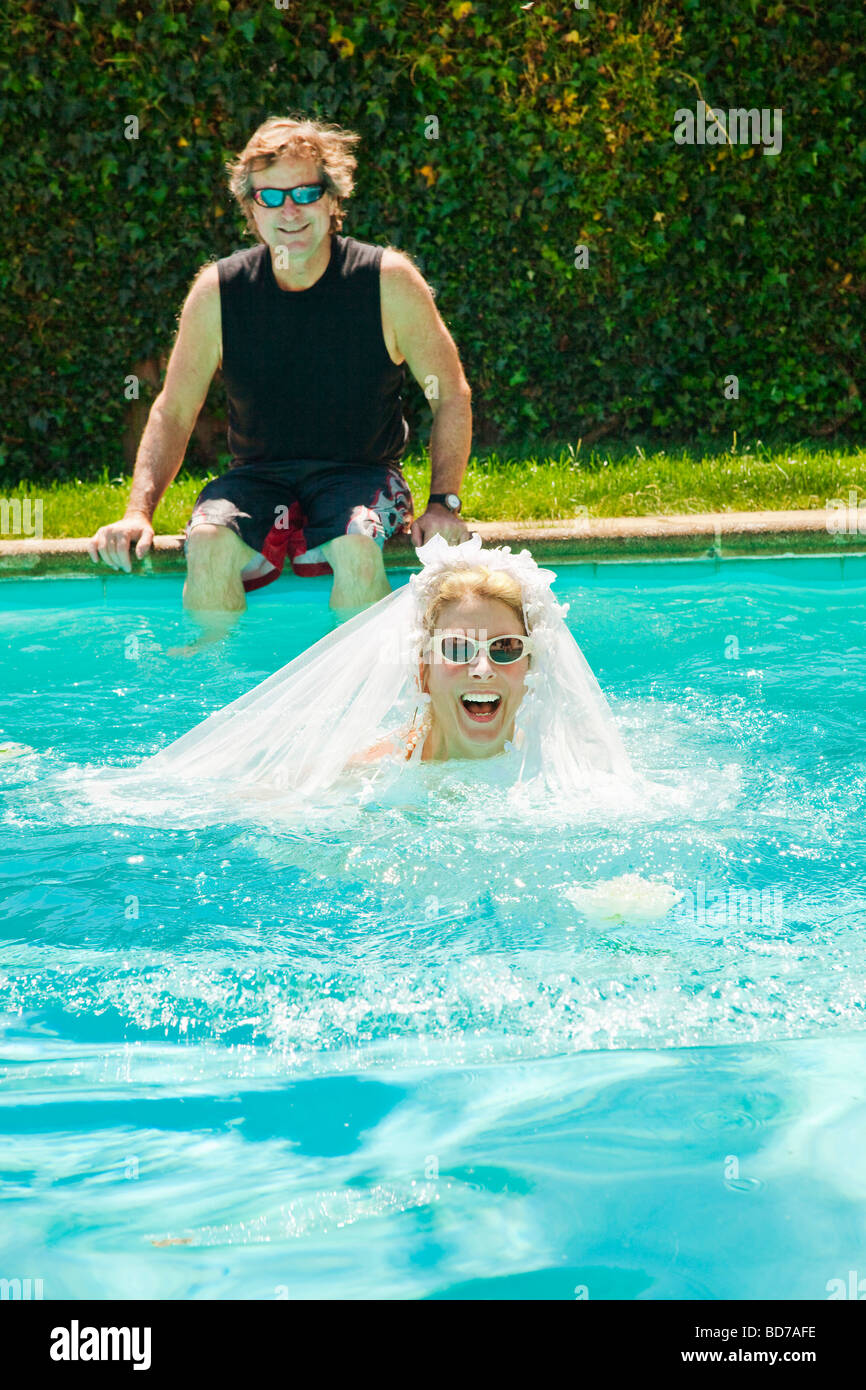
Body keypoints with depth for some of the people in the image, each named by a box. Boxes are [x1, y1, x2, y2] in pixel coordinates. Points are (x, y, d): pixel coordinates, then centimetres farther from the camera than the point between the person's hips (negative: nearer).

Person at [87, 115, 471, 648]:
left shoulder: (389, 281, -8)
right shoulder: (218, 291, -4)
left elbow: (451, 396, 0)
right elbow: (173, 412, 3)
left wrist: (444, 501, -13)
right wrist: (139, 512, -10)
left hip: (361, 473, -1)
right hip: (258, 475, 1)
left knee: (356, 549, -34)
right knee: (209, 542, -30)